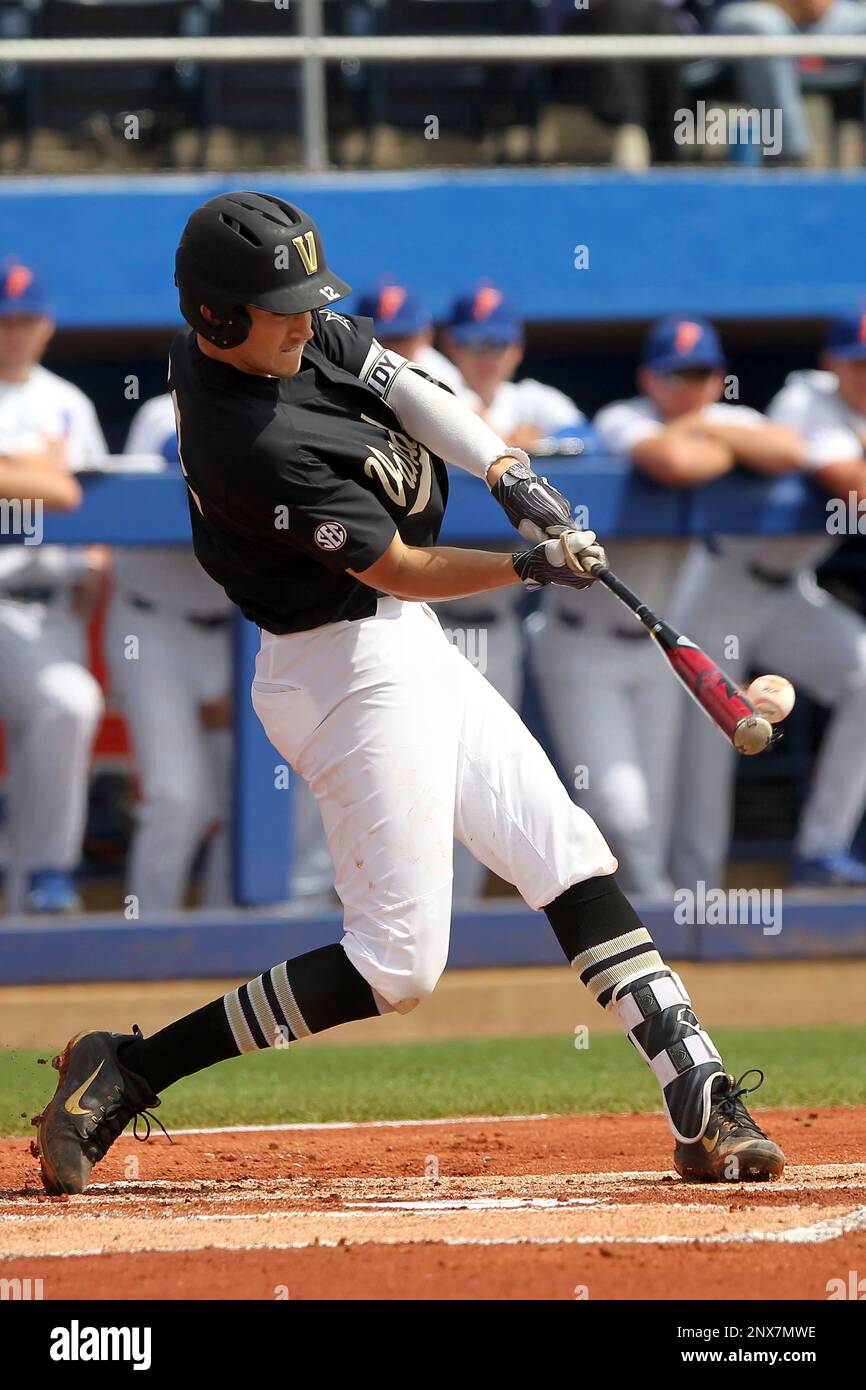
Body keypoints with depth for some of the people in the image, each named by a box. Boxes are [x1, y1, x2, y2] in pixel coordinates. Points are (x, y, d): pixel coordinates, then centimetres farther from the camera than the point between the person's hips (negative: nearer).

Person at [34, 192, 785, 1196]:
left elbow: (406, 390, 6)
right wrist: (528, 567, -27)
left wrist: (509, 474, -8)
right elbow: (397, 568, -21)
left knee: (571, 860, 8)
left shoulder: (305, 338, -1)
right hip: (351, 669, -10)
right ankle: (125, 1072, -5)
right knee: (399, 963, -9)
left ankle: (703, 1108, 8)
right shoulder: (254, 442, -26)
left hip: (405, 649, 10)